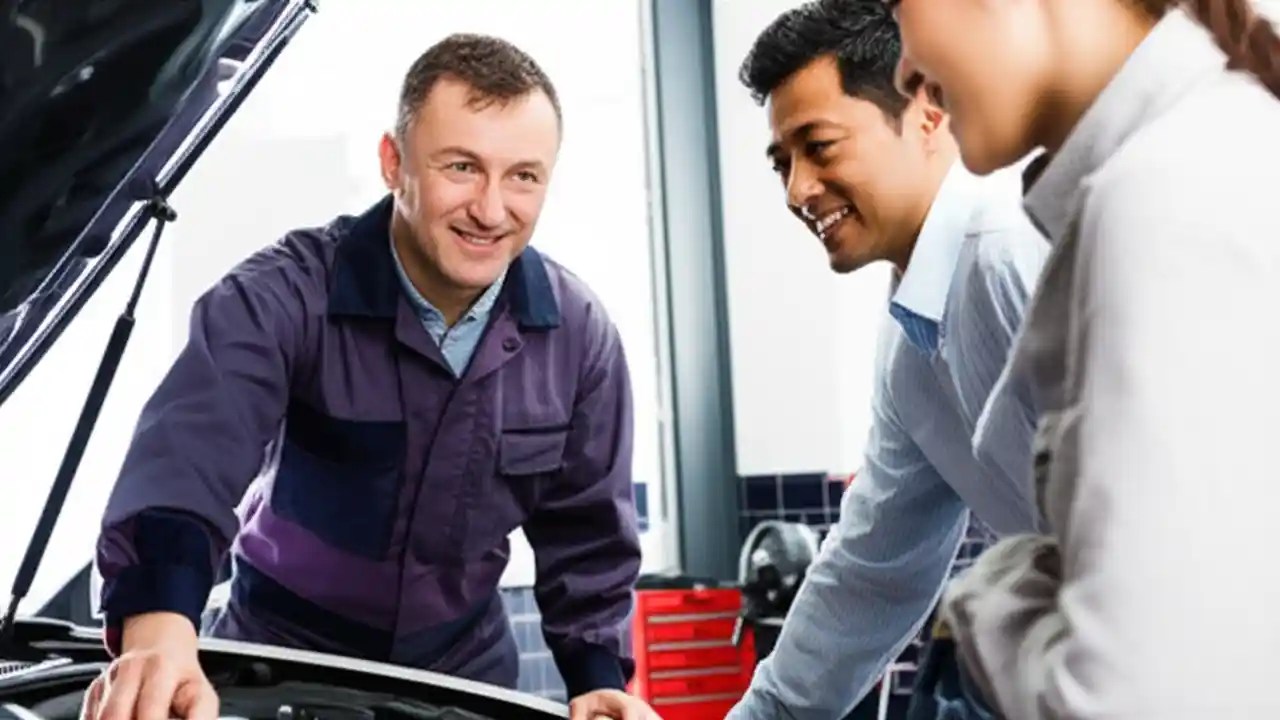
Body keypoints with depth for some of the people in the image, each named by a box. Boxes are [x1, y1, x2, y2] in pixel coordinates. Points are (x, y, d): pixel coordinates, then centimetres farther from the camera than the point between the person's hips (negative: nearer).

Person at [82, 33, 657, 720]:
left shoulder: (578, 333, -10)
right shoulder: (288, 293, -25)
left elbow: (585, 531, 0)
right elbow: (192, 440, -43)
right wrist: (158, 633, -60)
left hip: (465, 664, 3)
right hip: (277, 655, -3)